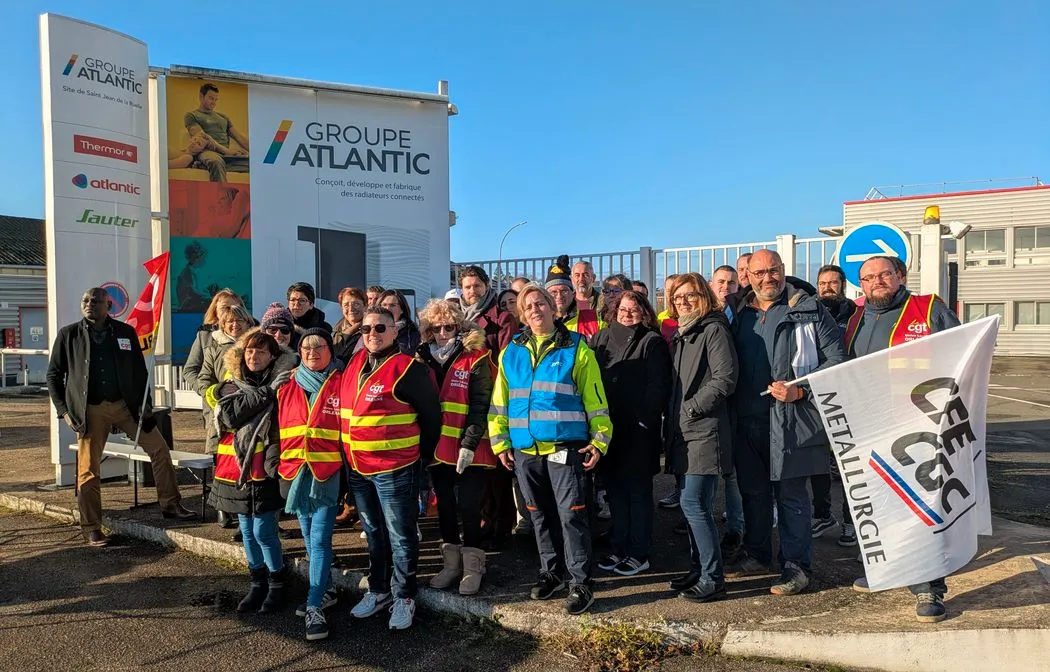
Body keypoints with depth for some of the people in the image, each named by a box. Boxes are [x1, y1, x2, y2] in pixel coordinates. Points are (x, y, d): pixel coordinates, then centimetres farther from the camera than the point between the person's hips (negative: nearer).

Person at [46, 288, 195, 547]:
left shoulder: (125, 332, 4)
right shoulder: (68, 334, 0)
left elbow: (140, 371, 8)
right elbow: (54, 375, 5)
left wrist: (146, 405, 1)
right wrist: (64, 410, -3)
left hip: (126, 404, 2)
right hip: (90, 410, -2)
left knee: (159, 448, -1)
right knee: (89, 470, 2)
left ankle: (170, 504, 13)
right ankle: (91, 529, 15)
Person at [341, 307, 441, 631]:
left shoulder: (407, 369, -15)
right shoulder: (355, 363, 6)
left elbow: (431, 412, -10)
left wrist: (423, 454, -3)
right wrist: (347, 453, 17)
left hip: (394, 469, -7)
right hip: (357, 468, 7)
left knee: (400, 536, 5)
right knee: (374, 534, 20)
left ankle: (403, 597, 20)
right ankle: (378, 590, 35)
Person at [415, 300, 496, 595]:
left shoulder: (476, 359, -5)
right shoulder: (425, 359, 9)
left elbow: (480, 405, -11)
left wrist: (469, 444, -18)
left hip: (469, 449, -5)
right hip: (438, 447, 5)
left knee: (468, 507, -2)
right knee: (445, 507, 13)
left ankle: (473, 566, 13)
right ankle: (451, 563, 26)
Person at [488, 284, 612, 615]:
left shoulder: (576, 348, -1)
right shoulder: (511, 352, 9)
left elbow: (595, 400, -2)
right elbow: (500, 402, 12)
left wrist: (599, 441, -7)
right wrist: (500, 442, 7)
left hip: (565, 447, -4)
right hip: (524, 449, 4)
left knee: (571, 514, -4)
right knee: (541, 514, 15)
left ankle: (580, 583, 7)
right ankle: (551, 572, 30)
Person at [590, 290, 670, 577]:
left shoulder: (652, 342, -4)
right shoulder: (602, 338, 11)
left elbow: (658, 386, -10)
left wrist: (643, 419, -17)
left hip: (638, 430, -5)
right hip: (608, 427, 5)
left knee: (637, 489, 4)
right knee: (614, 488, 12)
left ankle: (639, 553, 14)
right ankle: (620, 548, 24)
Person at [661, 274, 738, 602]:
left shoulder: (714, 330, -8)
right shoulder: (681, 334, 19)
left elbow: (725, 378, -17)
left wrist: (692, 408, -14)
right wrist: (671, 419, 12)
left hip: (705, 431, -9)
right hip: (684, 432, 9)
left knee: (694, 504, -10)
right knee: (694, 504, 14)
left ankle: (713, 579, 0)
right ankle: (698, 569, 24)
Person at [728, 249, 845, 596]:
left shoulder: (808, 309, -3)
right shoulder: (741, 315, 12)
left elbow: (836, 359, -4)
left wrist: (801, 390, -15)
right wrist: (732, 408, 8)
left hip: (792, 419, -5)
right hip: (748, 420, 5)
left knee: (791, 494, 0)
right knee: (753, 491, 15)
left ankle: (796, 565, 12)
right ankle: (756, 554, 31)